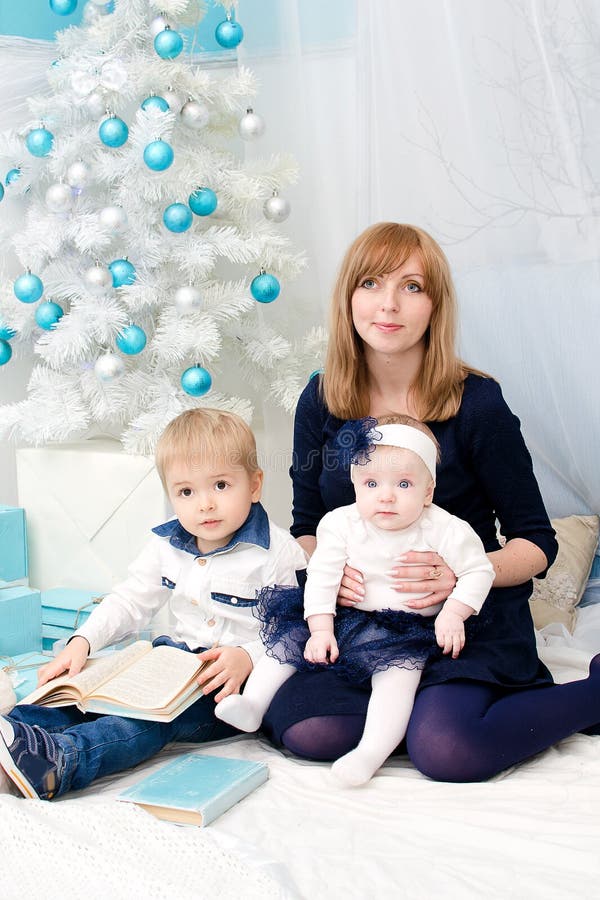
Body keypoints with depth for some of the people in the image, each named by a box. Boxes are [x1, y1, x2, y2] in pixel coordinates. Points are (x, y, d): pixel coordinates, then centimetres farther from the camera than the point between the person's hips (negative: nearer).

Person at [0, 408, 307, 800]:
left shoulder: (277, 552, -13)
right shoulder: (166, 547, 6)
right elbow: (131, 601, 14)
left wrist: (248, 657, -30)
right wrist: (83, 641, -1)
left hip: (239, 680, -7)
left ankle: (59, 761, -54)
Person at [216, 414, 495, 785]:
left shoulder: (444, 530, -11)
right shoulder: (342, 523, -6)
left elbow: (478, 571, -5)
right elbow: (322, 576, -6)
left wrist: (453, 614, -18)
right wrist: (321, 628, -14)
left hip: (407, 630, -3)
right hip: (343, 617, 4)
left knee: (398, 670, -28)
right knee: (288, 638, -6)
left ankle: (372, 752, -34)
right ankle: (252, 703, -1)